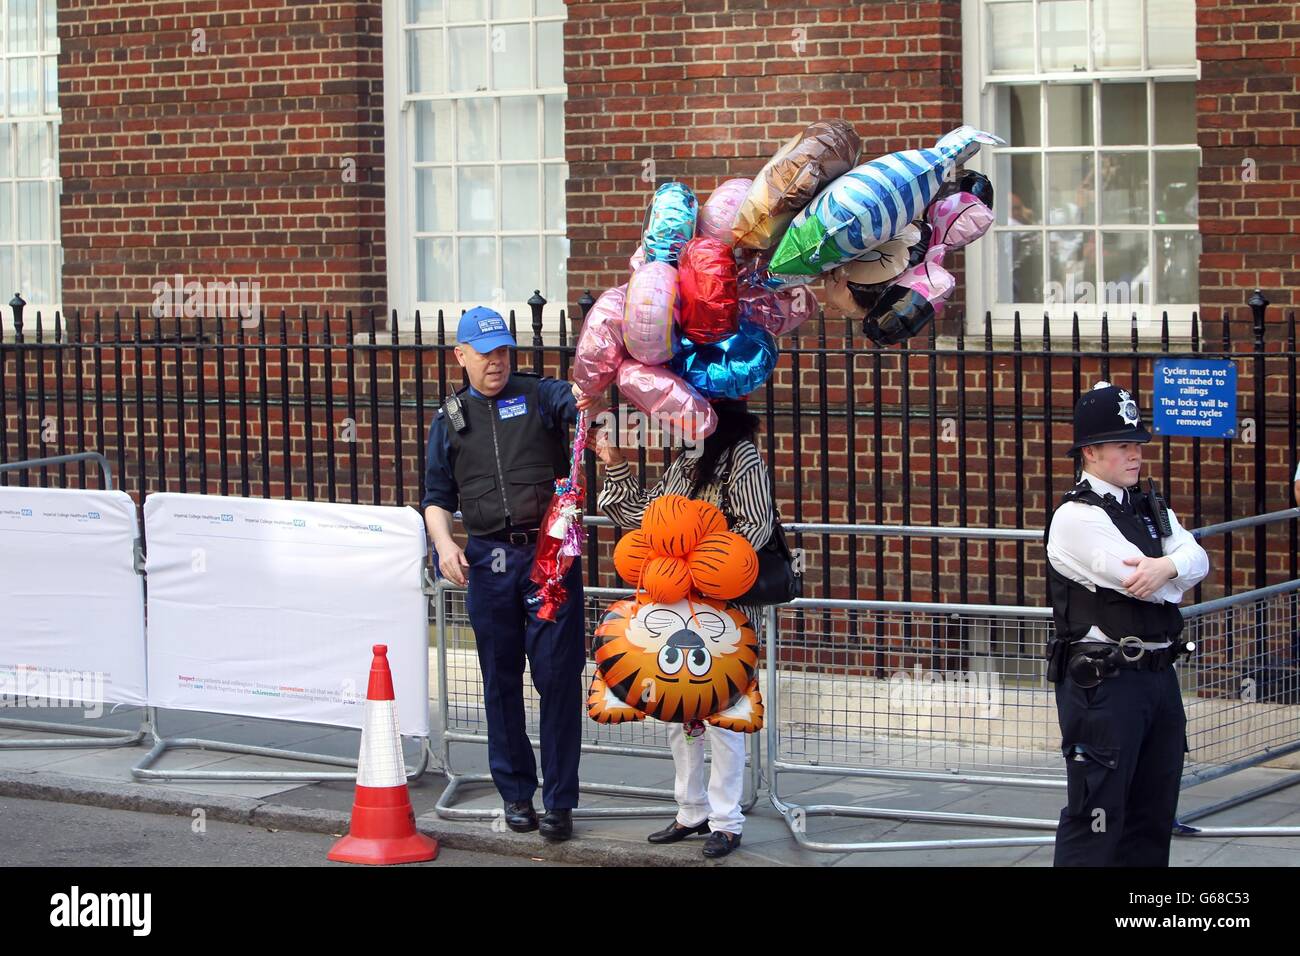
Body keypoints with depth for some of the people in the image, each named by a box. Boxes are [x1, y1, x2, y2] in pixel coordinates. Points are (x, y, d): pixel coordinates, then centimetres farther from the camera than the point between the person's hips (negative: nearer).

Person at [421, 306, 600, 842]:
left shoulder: (537, 395, 7)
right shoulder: (450, 421, 14)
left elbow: (573, 402, -15)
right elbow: (437, 496, 16)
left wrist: (588, 397, -40)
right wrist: (443, 542, -4)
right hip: (488, 560, 3)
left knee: (558, 674, -4)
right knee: (501, 678, 6)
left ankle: (559, 801, 1)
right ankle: (515, 792, 17)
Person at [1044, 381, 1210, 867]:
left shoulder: (1151, 508, 16)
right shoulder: (1076, 517, -11)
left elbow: (1198, 560, 0)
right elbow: (1139, 583, -18)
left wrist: (1166, 566, -22)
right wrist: (1176, 578, 2)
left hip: (1159, 675, 9)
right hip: (1102, 681, -9)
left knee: (1155, 812, 14)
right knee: (1097, 815, -7)